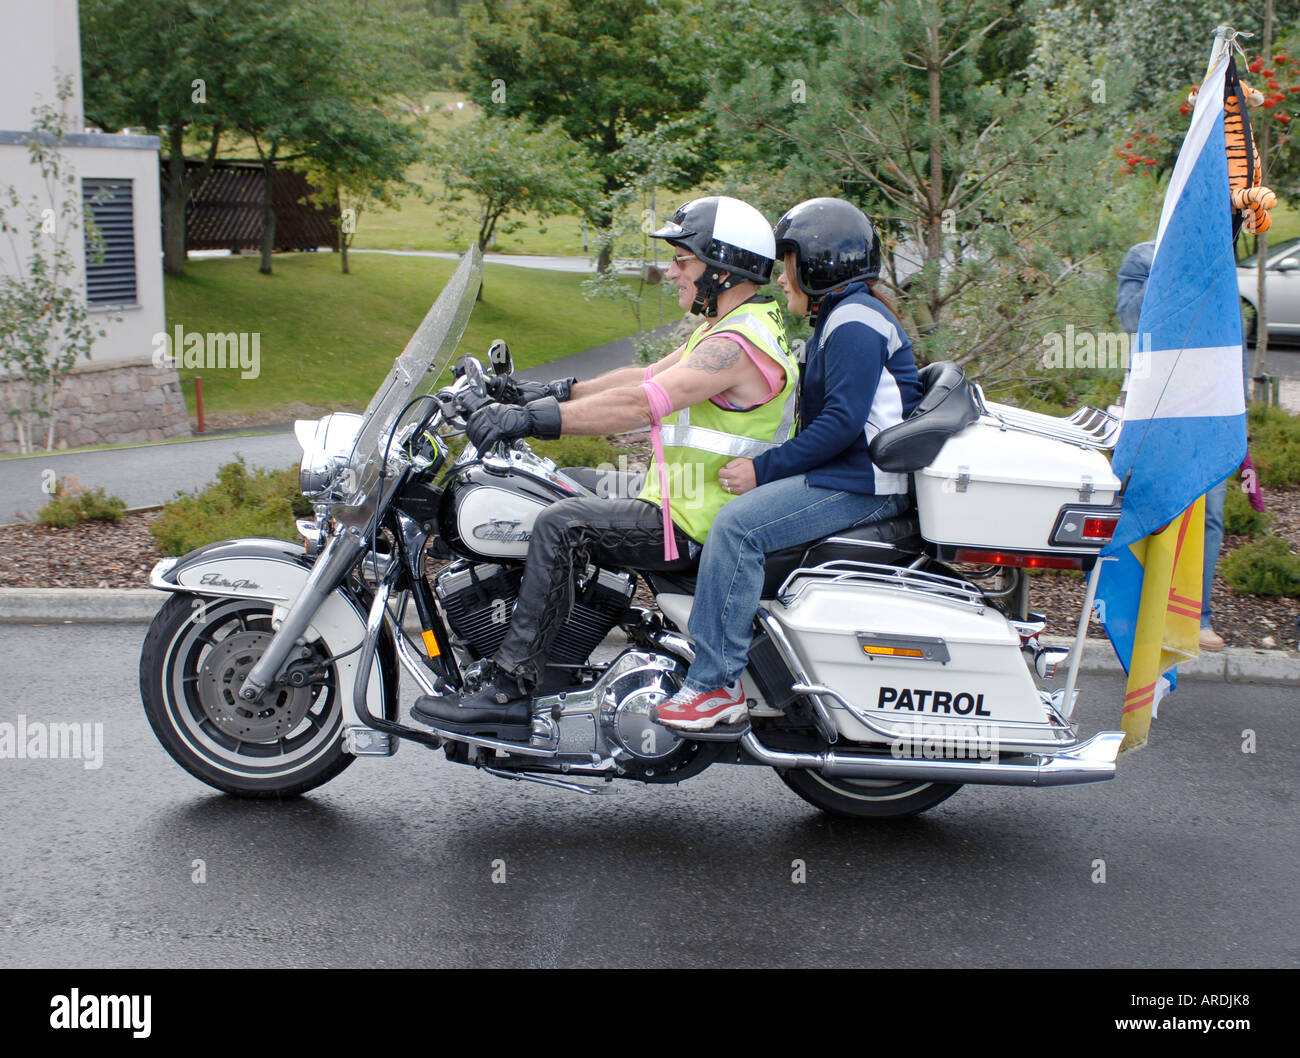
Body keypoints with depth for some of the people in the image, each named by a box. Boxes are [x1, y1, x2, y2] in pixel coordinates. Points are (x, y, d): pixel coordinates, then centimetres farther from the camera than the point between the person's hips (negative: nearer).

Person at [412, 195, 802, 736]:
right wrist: (556, 392, 9)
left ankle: (507, 691, -20)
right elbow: (648, 376, 18)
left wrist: (530, 419, -32)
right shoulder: (725, 327, 14)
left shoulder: (740, 342, -21)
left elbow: (642, 404, -30)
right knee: (565, 504, 13)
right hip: (693, 507, 11)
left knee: (560, 524, -20)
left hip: (700, 527, -11)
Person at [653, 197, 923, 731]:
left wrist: (764, 469, -21)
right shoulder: (841, 319, 21)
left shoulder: (855, 323, -13)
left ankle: (716, 682, -24)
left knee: (738, 524, -25)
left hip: (864, 482, -12)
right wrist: (763, 468, 19)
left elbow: (844, 420, -23)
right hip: (843, 472, 12)